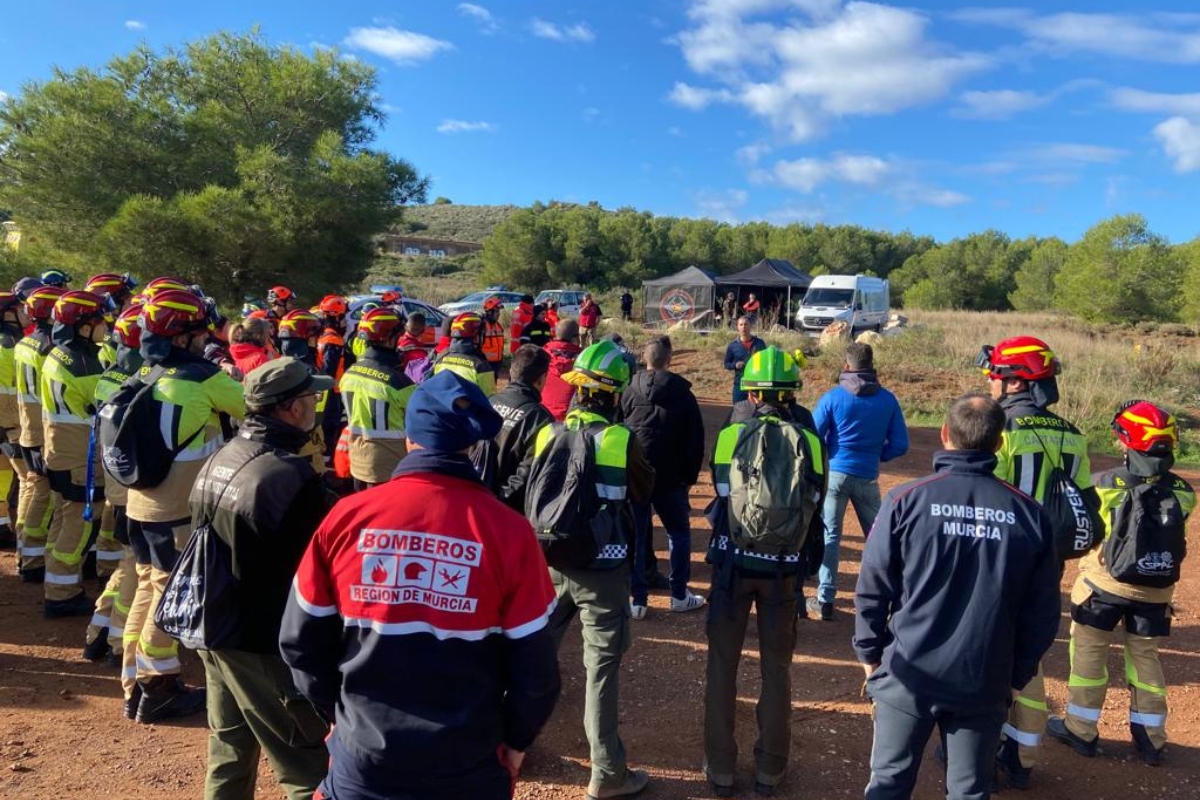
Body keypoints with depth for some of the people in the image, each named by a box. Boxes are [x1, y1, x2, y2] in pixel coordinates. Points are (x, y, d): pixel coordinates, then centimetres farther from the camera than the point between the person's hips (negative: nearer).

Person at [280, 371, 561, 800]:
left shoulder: (347, 516, -11)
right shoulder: (506, 530, -16)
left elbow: (302, 641, 0)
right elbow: (534, 664, -10)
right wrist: (515, 739, 8)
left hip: (362, 764, 1)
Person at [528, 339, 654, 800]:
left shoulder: (549, 433, -1)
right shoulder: (621, 439, -13)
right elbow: (644, 491, 4)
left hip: (552, 560, 4)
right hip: (602, 566, -4)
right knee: (602, 665, 4)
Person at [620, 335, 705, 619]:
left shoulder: (629, 393, -1)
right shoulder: (683, 395, -3)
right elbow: (696, 440, -1)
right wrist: (691, 476, 7)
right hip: (670, 478, -1)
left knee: (636, 536, 6)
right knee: (679, 532, 15)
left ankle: (637, 600, 8)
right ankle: (679, 595, 18)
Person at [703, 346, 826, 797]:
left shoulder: (728, 437, -9)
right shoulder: (809, 442, -5)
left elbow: (721, 497, 5)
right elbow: (815, 513, 4)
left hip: (733, 564, -1)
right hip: (783, 569, 1)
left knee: (723, 664, 12)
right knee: (776, 667, 15)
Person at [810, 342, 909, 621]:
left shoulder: (833, 397, -8)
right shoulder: (887, 399, -3)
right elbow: (900, 445, -2)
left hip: (834, 473, -2)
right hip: (867, 476, 2)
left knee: (830, 536, 5)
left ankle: (825, 600, 7)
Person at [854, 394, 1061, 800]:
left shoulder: (906, 500, -12)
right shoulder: (1028, 513, -5)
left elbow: (872, 590, -8)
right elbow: (1042, 611, 2)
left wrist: (869, 653, 6)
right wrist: (1018, 675, 14)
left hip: (909, 674, -2)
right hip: (985, 682, 2)